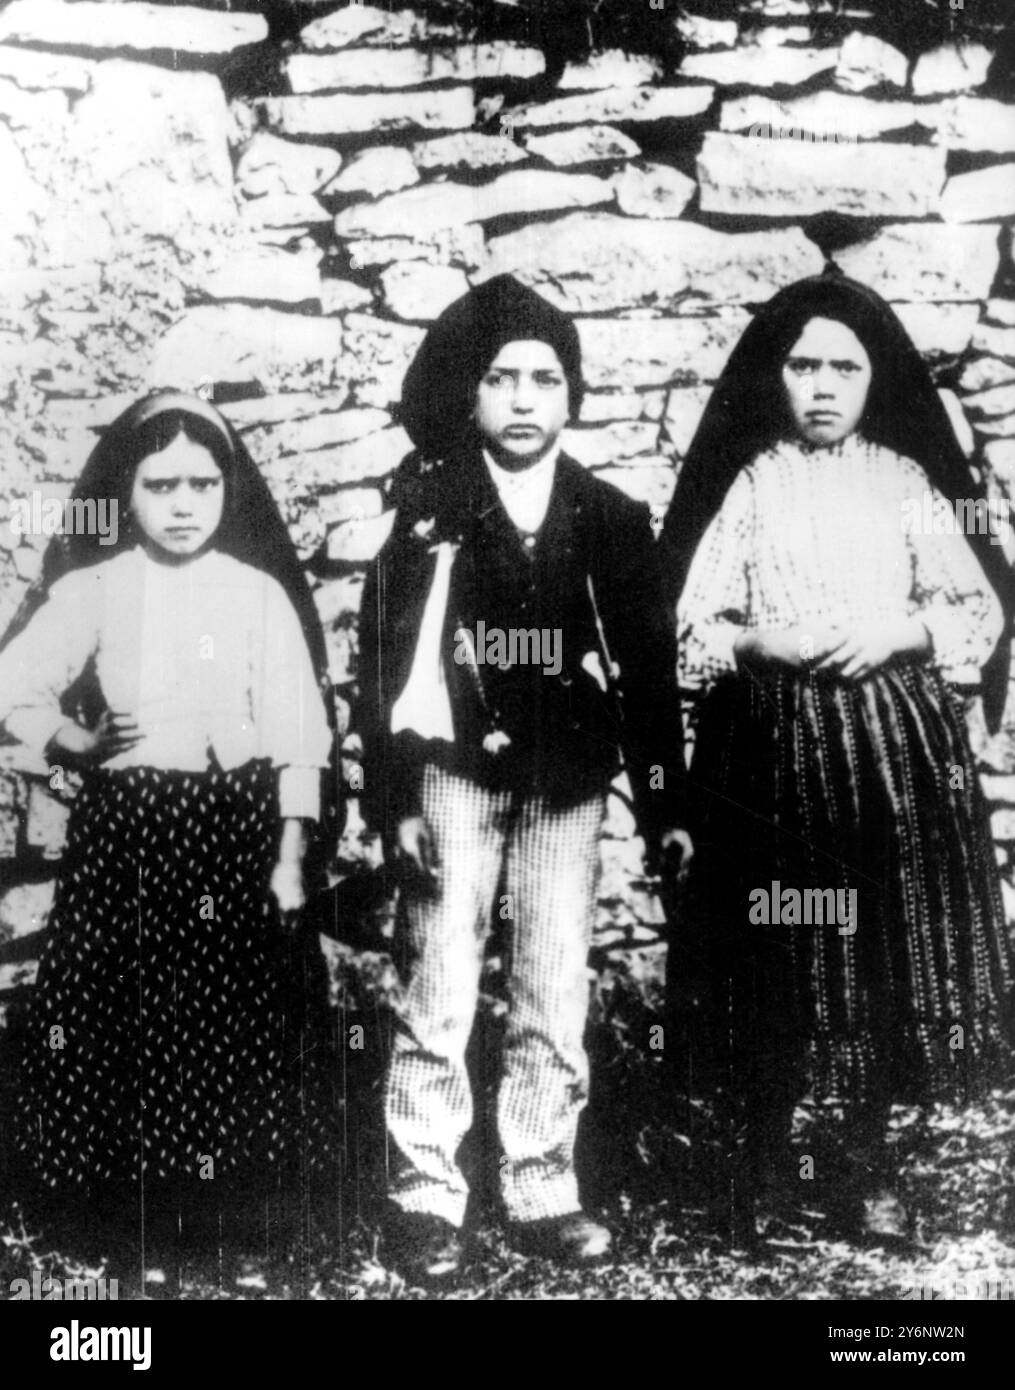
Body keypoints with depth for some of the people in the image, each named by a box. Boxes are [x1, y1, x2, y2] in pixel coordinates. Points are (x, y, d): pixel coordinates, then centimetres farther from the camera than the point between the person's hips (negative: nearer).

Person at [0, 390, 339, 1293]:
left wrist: (289, 849, -3)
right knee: (128, 1013, 3)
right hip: (126, 830, 0)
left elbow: (297, 730, -2)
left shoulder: (259, 594, -2)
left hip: (234, 831, 0)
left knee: (233, 1014, 8)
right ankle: (140, 1219, 20)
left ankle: (229, 1197, 28)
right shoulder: (90, 591, -1)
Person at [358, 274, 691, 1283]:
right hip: (457, 775, -2)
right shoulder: (429, 508, 1)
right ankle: (426, 1200, 12)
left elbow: (648, 668, 8)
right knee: (441, 998, -1)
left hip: (568, 786, 2)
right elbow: (383, 659, -2)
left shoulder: (611, 520, 7)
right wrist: (393, 800, -8)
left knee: (555, 1007, 8)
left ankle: (541, 1195, 21)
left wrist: (665, 803, 5)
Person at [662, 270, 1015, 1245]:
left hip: (893, 746, 1)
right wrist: (760, 641, -19)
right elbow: (691, 625, -1)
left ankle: (865, 1159, 22)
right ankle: (759, 1153, 22)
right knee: (771, 955, 3)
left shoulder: (905, 480, 7)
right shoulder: (747, 483, 3)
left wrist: (895, 632, -12)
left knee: (886, 949, 5)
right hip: (771, 746, -1)